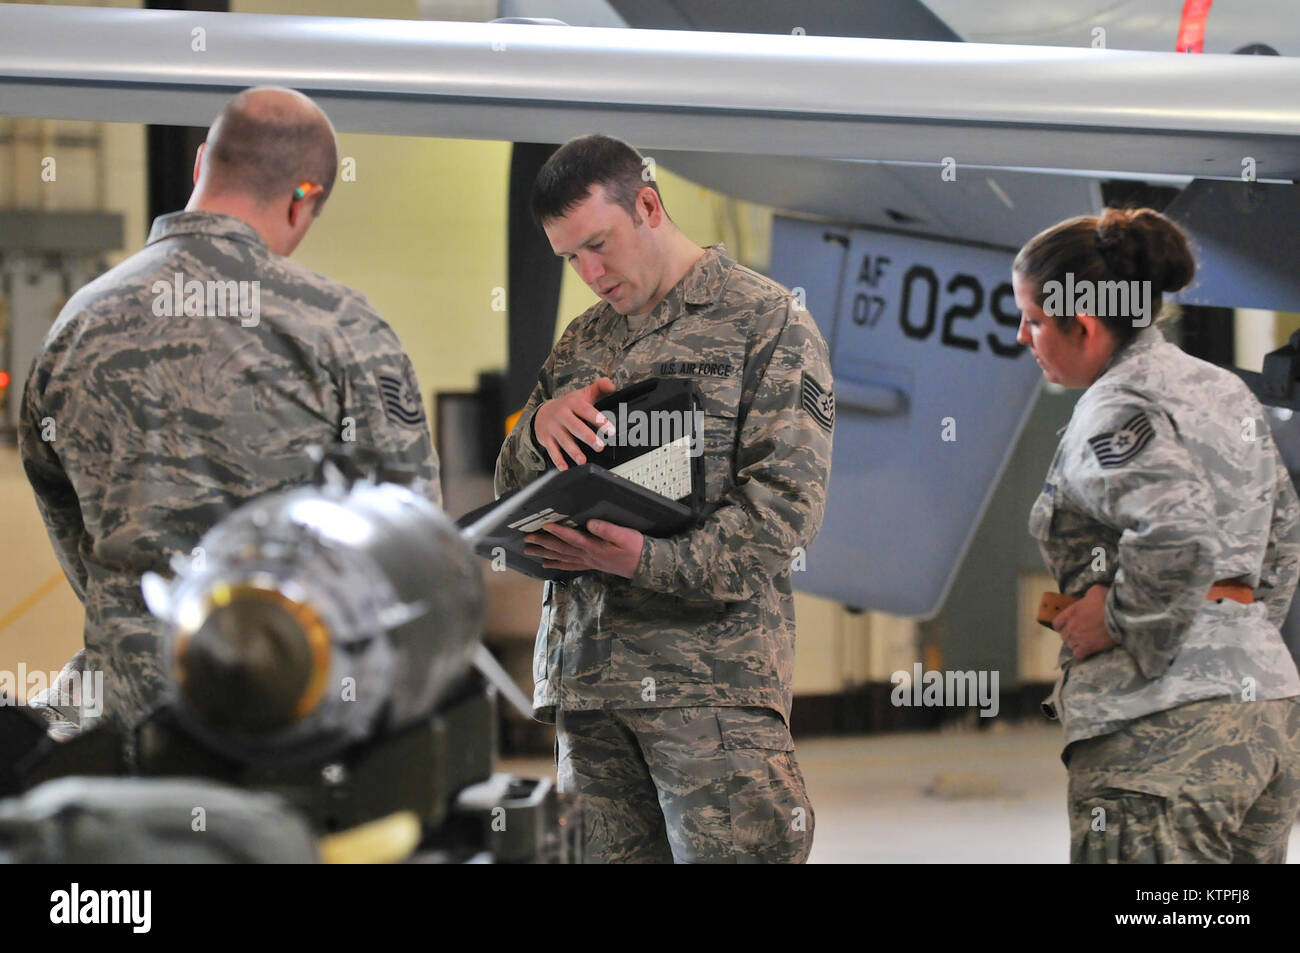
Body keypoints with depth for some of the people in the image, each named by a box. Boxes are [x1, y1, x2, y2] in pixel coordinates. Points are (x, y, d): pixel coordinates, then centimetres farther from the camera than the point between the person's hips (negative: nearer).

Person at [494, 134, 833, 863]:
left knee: (733, 854, -13)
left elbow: (786, 503, -8)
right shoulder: (582, 343, 22)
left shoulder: (766, 322, 2)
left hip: (709, 667, -6)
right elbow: (512, 492, 21)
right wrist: (539, 427, -3)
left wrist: (651, 561, -21)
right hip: (585, 665, 6)